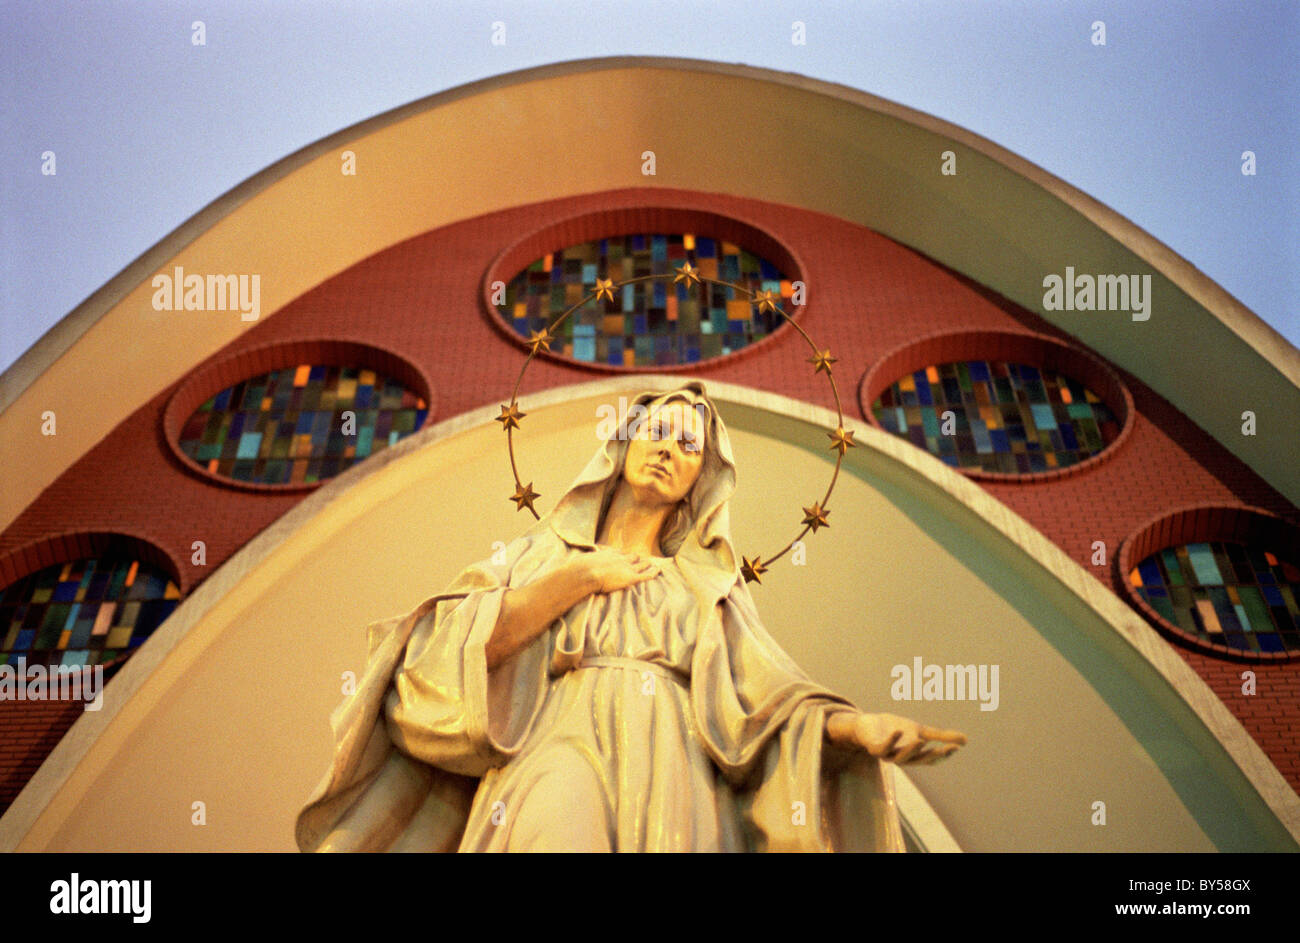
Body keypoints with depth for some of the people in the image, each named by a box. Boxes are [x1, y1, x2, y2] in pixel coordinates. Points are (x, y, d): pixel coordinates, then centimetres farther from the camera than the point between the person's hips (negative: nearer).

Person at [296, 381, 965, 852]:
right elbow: (454, 650, 8)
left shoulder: (709, 584, 27)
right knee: (559, 831, -36)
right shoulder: (544, 552, 25)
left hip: (674, 777, 2)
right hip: (555, 749, -2)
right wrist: (578, 580, 7)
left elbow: (765, 691, 11)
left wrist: (856, 727, -9)